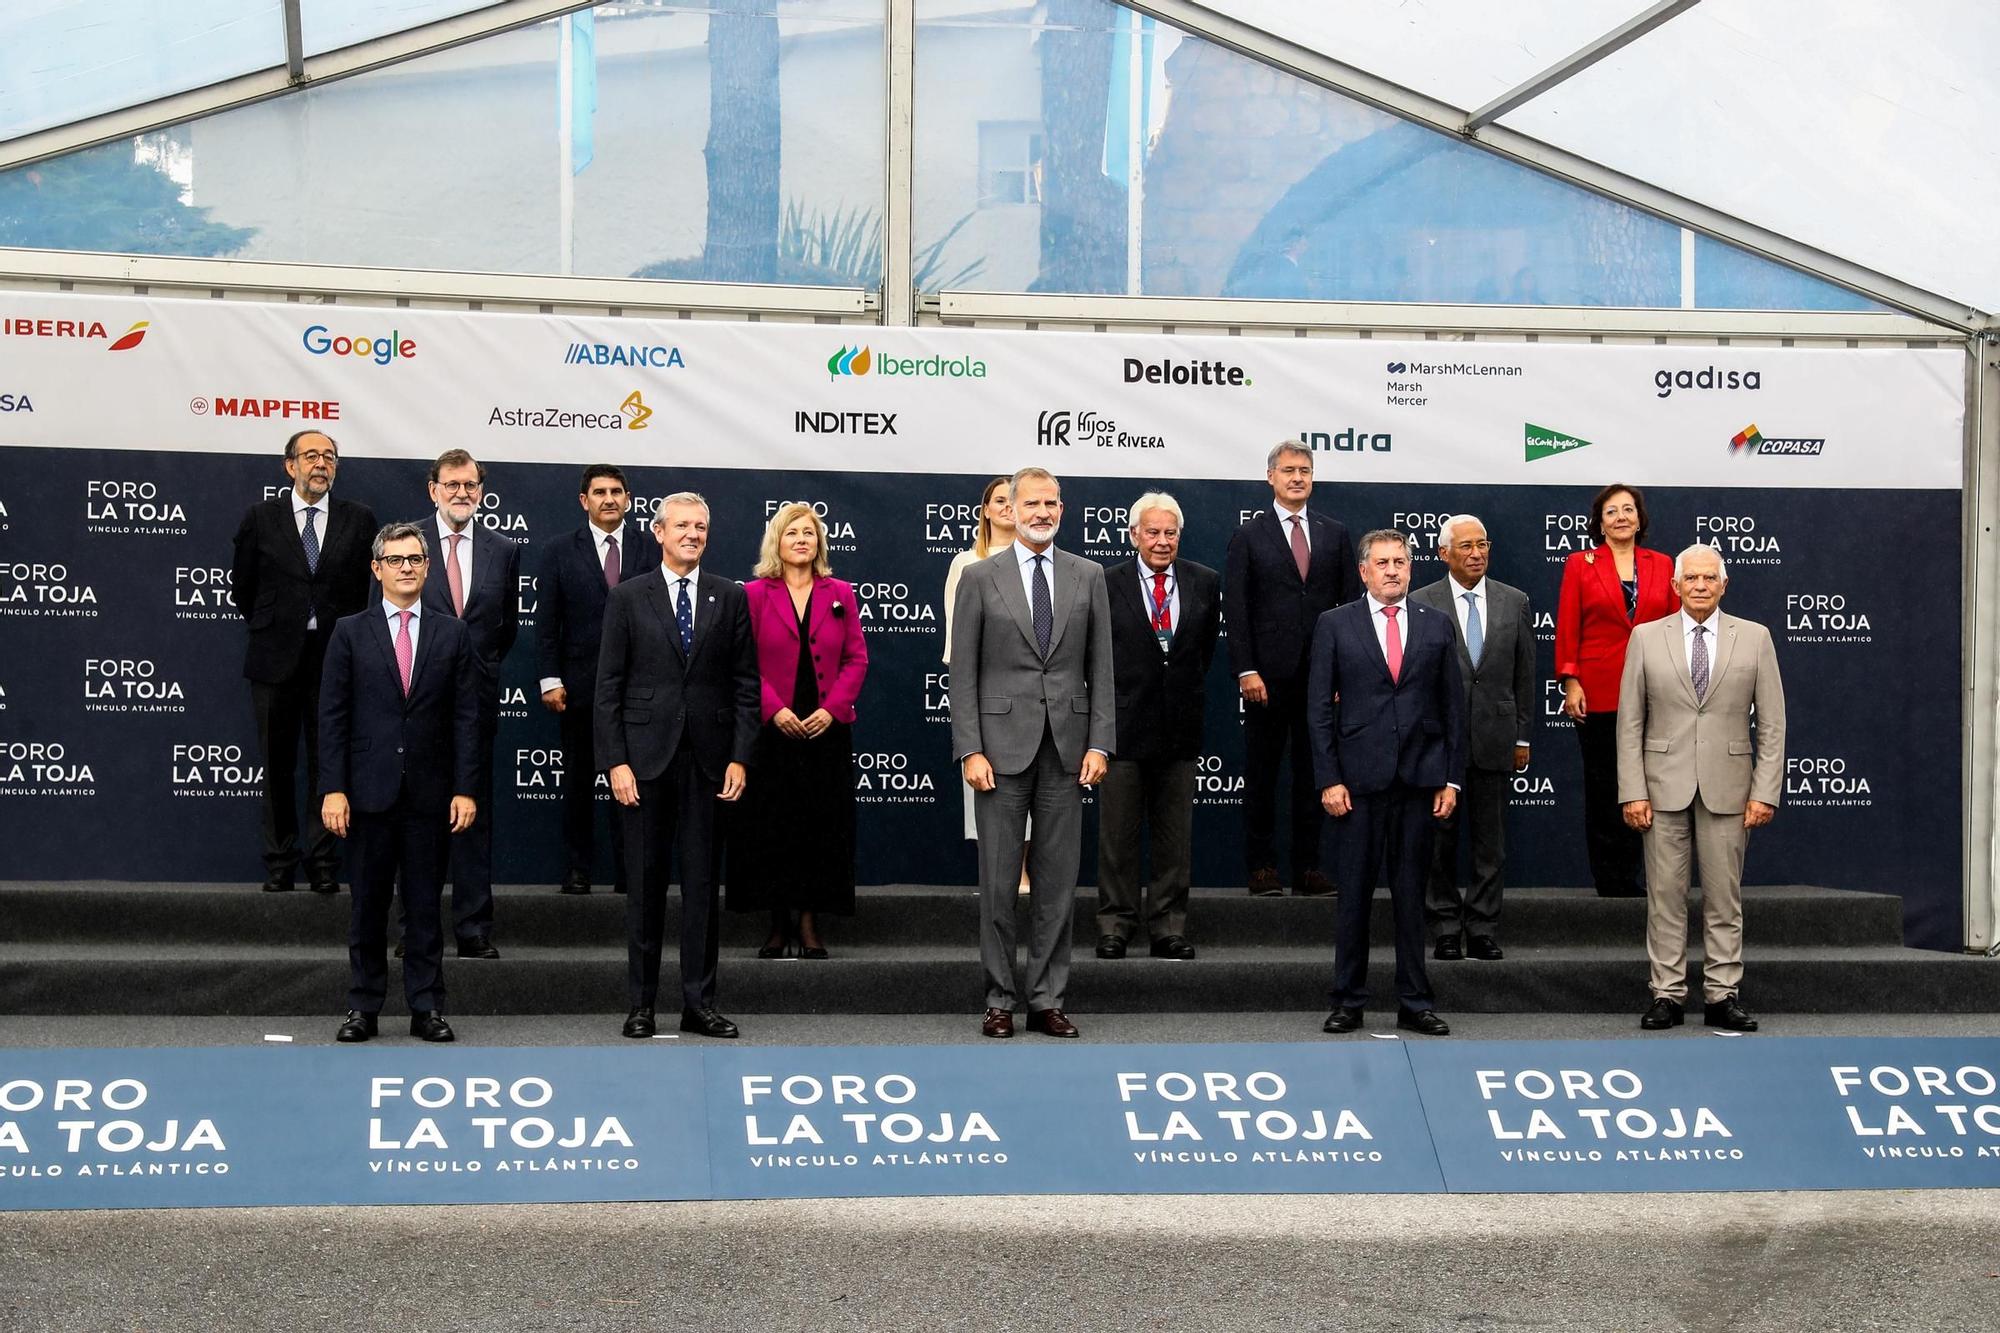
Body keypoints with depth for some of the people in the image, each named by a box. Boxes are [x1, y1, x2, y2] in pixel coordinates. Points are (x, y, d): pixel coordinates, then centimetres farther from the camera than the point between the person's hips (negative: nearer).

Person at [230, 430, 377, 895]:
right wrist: (268, 628, 13)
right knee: (277, 768, 5)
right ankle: (280, 864, 12)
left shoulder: (358, 520, 2)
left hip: (336, 658, 0)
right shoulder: (261, 519, 2)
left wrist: (348, 632, 9)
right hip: (275, 660, 1)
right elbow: (242, 583, 11)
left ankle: (324, 865, 7)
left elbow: (368, 584, 10)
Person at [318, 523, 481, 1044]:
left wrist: (466, 789, -3)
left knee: (425, 904, 5)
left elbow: (466, 718, 4)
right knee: (368, 904, 5)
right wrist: (333, 789, -7)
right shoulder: (350, 633, 4)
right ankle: (363, 1007, 12)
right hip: (370, 791, -1)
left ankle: (426, 1008, 11)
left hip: (430, 793, 1)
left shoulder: (452, 635, 7)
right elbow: (332, 717, 1)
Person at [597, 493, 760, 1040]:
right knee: (645, 882, 3)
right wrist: (615, 762, -7)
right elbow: (608, 688, 1)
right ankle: (641, 1003, 10)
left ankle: (699, 1003, 9)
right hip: (645, 759, -1)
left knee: (702, 882, 4)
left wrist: (739, 758, -2)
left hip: (707, 760, 1)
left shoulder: (731, 597, 7)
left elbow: (746, 683, 6)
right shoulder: (627, 599, 4)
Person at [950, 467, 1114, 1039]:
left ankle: (1048, 999, 11)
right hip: (1002, 744, -2)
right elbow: (962, 672, -1)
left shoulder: (1088, 576, 8)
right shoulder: (980, 578, 1)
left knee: (1058, 881, 5)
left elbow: (1101, 667, 8)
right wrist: (969, 750, -9)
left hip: (1066, 747, 2)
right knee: (998, 881, 2)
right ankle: (999, 999, 10)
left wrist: (1099, 743, -1)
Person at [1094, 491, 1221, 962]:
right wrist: (1108, 695, 6)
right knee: (1118, 831, 3)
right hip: (1124, 724, -2)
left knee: (1175, 833, 7)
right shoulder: (1107, 584, -4)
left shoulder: (1205, 583, 4)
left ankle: (1168, 926, 13)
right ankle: (1116, 923, 10)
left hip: (1180, 725, 2)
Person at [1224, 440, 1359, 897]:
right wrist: (1245, 670, -11)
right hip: (1268, 674, -2)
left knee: (1313, 771, 6)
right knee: (1261, 773, 4)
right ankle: (1261, 866, 10)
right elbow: (1235, 607, -3)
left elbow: (1351, 602, 8)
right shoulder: (1248, 535, 1)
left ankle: (1307, 867, 12)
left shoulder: (1334, 534, 9)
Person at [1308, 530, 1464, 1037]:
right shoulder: (1335, 625, 4)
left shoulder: (1437, 625, 9)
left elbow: (1453, 706, 9)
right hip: (1359, 780, -1)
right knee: (1353, 894, 2)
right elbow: (1319, 709, 1)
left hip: (1419, 778, 1)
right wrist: (1329, 779, -6)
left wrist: (1451, 778, 3)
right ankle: (1348, 1001, 11)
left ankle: (1415, 1004, 12)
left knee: (1412, 893, 6)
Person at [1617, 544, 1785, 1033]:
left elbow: (1771, 724, 4)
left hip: (1727, 788, 0)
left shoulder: (1754, 638, 5)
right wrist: (1632, 791, -4)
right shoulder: (1646, 638, 5)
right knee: (1665, 895, 1)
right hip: (1665, 786, 0)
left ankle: (1722, 996, 8)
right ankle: (1668, 994, 7)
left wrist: (1765, 792, -3)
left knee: (1724, 897, 3)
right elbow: (1630, 722, 3)